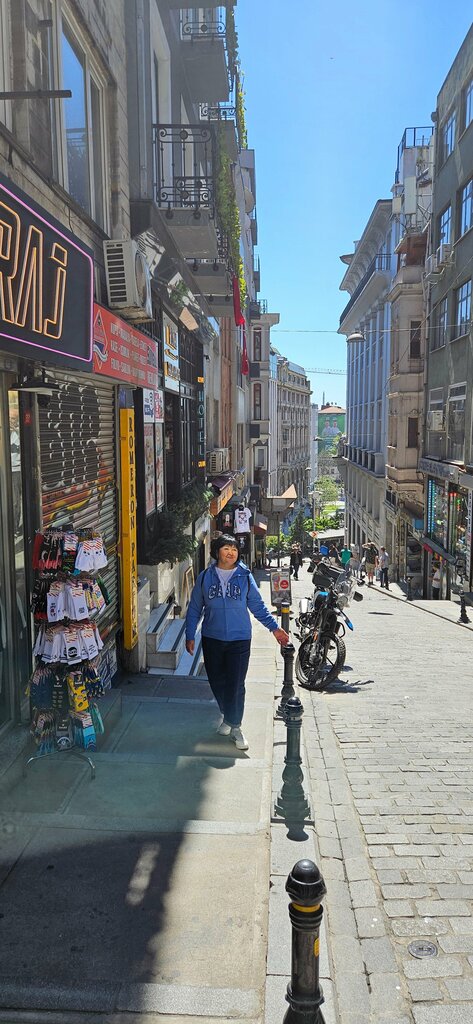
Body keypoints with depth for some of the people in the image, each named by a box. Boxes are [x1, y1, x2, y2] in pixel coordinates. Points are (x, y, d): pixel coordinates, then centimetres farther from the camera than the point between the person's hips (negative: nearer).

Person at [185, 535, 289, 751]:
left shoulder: (245, 577, 0)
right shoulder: (205, 577, 3)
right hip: (212, 639, 2)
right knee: (217, 682, 11)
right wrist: (190, 636, 4)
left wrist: (274, 628, -3)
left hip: (239, 639, -2)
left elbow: (258, 606, 4)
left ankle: (235, 726, 11)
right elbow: (194, 609, 8)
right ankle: (226, 716, 35)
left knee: (236, 685, -3)